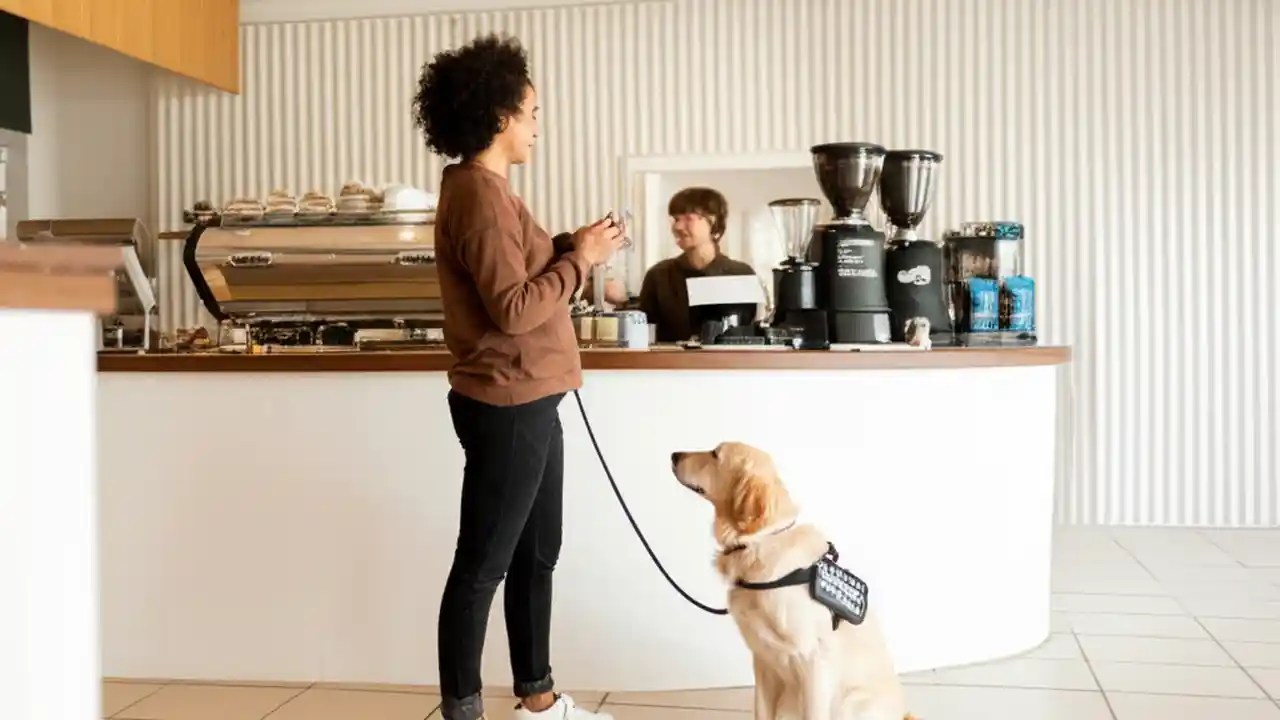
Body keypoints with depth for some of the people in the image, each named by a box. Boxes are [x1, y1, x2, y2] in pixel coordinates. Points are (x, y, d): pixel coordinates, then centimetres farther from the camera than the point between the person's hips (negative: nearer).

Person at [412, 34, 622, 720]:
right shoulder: (479, 195, -17)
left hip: (525, 403, 11)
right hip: (507, 406, -11)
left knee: (535, 554, 17)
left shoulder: (483, 190, 15)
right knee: (483, 564, -1)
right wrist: (580, 259, -13)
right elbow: (513, 309, -23)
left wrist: (567, 250, 6)